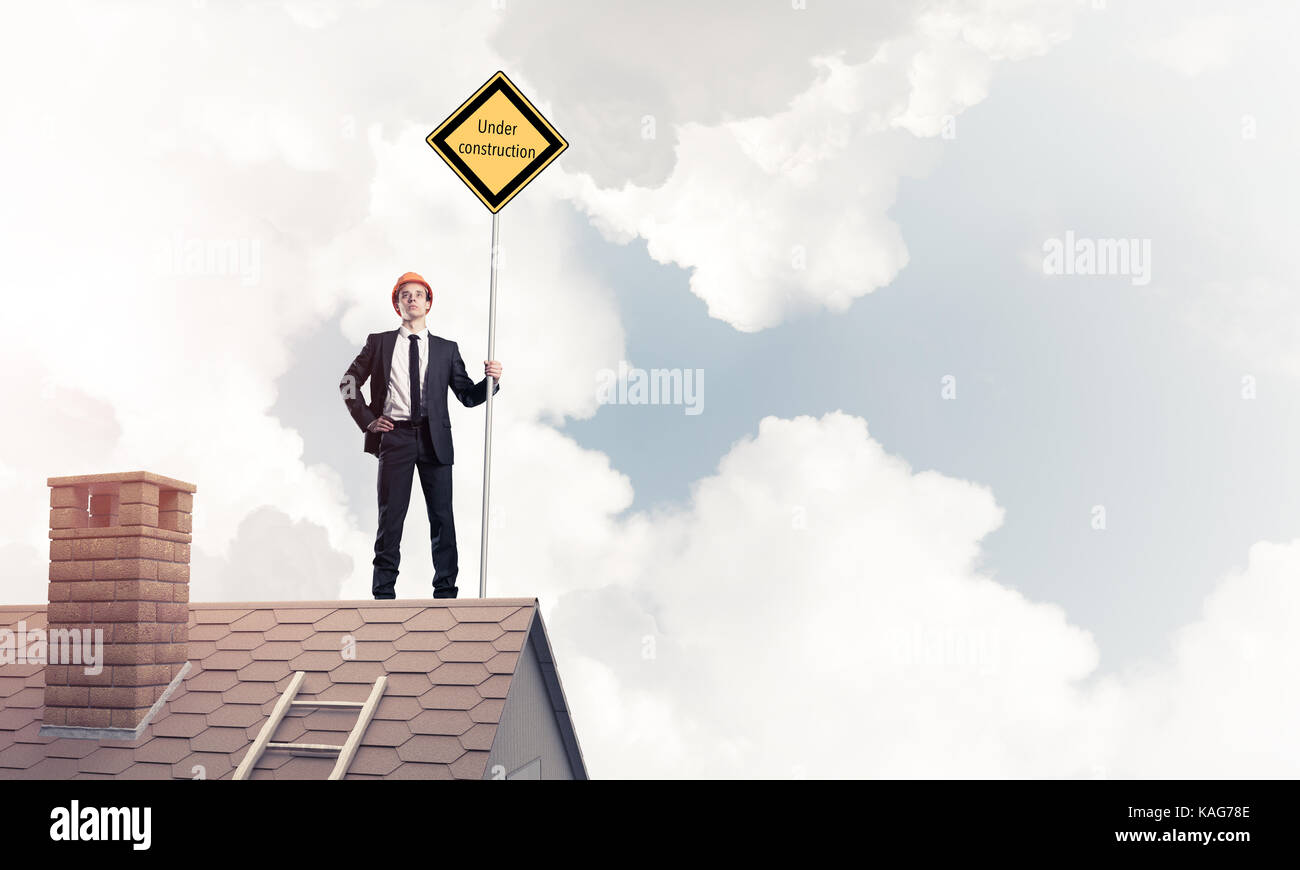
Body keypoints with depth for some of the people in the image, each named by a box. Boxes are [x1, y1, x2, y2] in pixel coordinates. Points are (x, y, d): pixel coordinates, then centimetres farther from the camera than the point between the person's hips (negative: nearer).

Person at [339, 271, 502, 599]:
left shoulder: (447, 349, 13)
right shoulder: (379, 343, 11)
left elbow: (467, 396, 10)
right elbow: (348, 384, 15)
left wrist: (490, 380, -9)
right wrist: (367, 420, 5)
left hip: (434, 439, 1)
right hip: (395, 436, -1)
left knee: (442, 517, -1)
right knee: (391, 515, -1)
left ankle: (446, 591, 5)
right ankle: (384, 592, 6)